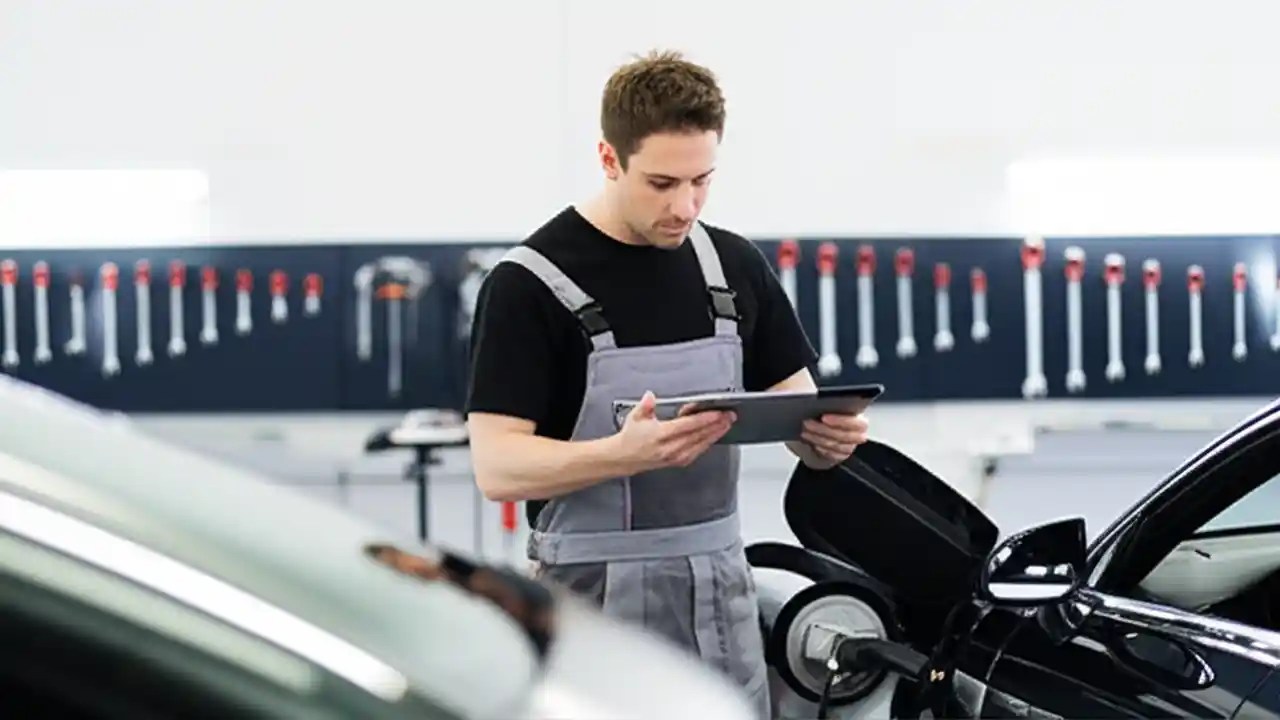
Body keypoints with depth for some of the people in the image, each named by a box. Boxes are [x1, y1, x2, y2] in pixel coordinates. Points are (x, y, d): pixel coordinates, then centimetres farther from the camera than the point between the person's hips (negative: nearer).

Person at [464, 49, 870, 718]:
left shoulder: (736, 264, 7)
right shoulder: (530, 282, -10)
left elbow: (798, 410, 12)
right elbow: (497, 465, -15)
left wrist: (830, 433, -13)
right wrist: (626, 453, -32)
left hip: (720, 591, 5)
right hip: (596, 598, -5)